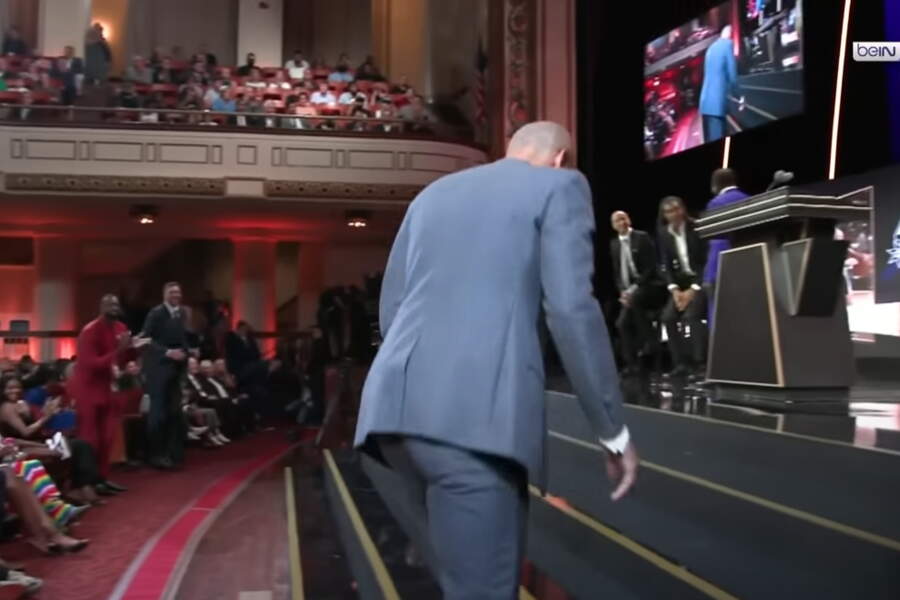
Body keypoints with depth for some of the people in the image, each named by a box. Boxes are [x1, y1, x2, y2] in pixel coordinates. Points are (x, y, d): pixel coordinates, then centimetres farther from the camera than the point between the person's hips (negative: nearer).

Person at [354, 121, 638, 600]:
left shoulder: (431, 193, 26)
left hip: (394, 404, 7)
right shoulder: (559, 185, 8)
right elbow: (571, 310, -4)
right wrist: (614, 431, 2)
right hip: (475, 410, -7)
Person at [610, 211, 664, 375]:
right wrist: (623, 291, -6)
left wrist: (635, 288, -19)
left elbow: (651, 266, -12)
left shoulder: (642, 237, -6)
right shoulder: (614, 244, 10)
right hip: (630, 290, 6)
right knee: (622, 323, -9)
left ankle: (649, 339, -18)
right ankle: (631, 363, -2)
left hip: (648, 285, -6)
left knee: (634, 299, -36)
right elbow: (617, 272, 12)